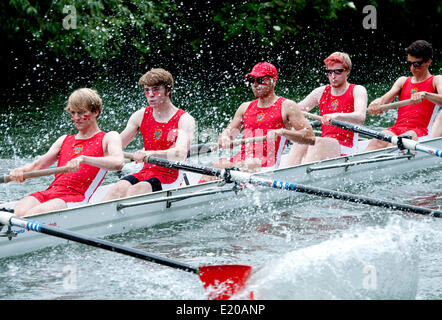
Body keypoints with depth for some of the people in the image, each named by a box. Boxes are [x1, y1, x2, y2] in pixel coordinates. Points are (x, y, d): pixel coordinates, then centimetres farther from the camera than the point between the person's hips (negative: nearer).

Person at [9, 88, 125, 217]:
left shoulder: (108, 138, 12)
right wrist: (21, 171, -5)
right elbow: (38, 164, 20)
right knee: (18, 211, -28)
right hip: (49, 191, 5)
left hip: (76, 196, -5)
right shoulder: (64, 140, 30)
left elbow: (118, 163, -10)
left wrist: (83, 159, -26)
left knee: (32, 215, -34)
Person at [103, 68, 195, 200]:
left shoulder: (184, 120, -5)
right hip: (145, 173, 4)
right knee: (118, 189, -27)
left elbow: (180, 153, -23)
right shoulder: (140, 116, 10)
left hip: (170, 180, -4)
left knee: (134, 191, -33)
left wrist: (151, 153, -40)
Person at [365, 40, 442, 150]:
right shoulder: (403, 81, 26)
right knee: (377, 141, -31)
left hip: (419, 132, -3)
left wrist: (424, 94, -30)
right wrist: (377, 103, -16)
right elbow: (386, 98, 10)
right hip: (397, 128, 3)